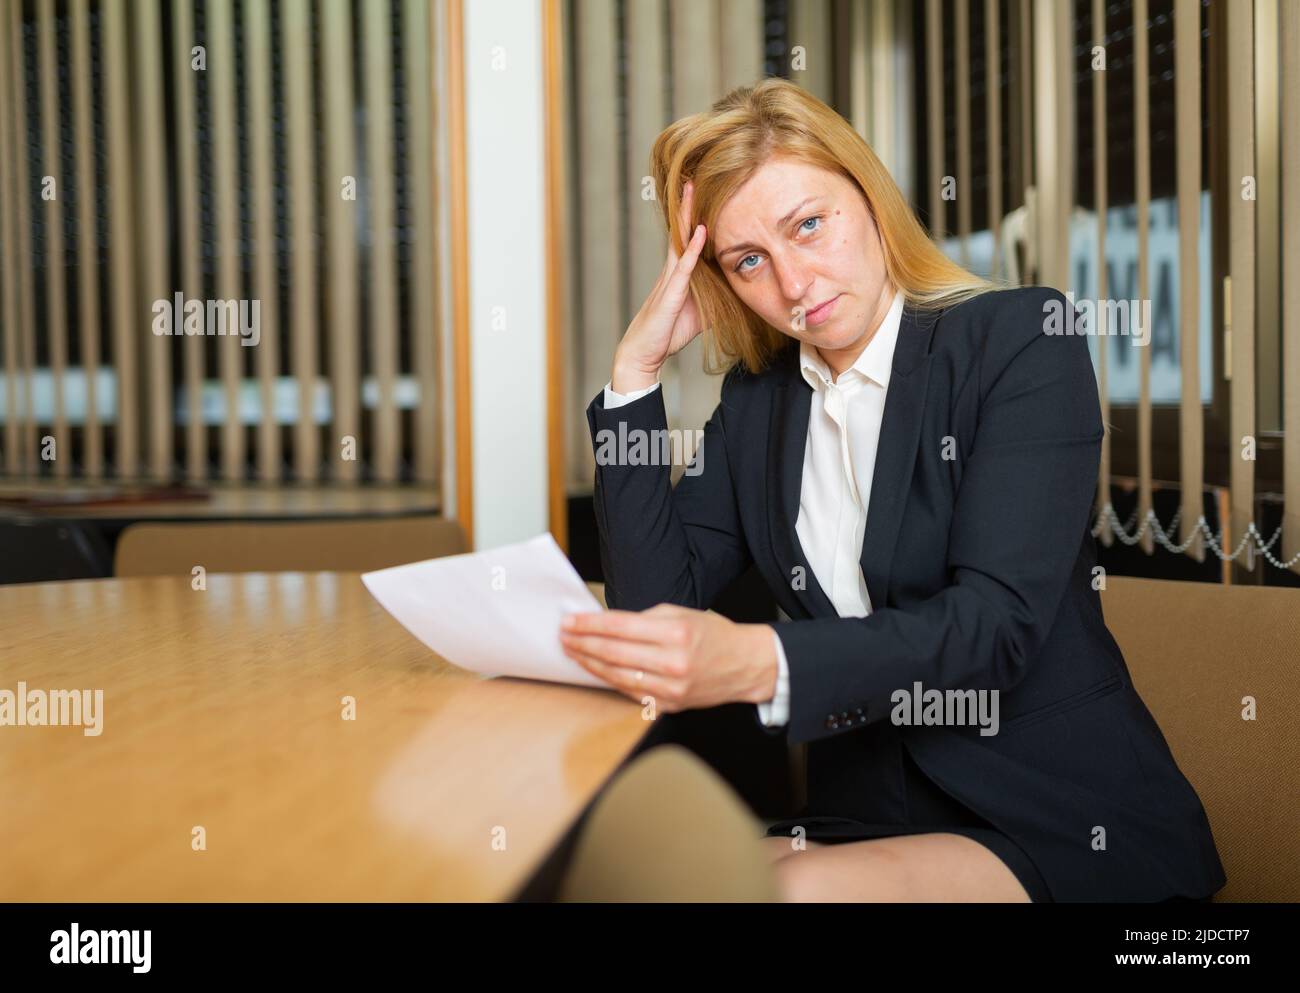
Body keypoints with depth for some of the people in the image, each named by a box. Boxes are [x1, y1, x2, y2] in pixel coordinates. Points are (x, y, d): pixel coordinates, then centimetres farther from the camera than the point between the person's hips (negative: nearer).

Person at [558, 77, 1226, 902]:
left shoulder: (1022, 340, -7)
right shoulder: (757, 398, 10)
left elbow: (997, 622, -20)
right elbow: (658, 601, 0)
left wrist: (760, 663, -36)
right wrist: (638, 370, -4)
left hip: (1065, 822, -4)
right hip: (867, 813, 5)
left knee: (796, 891, -32)